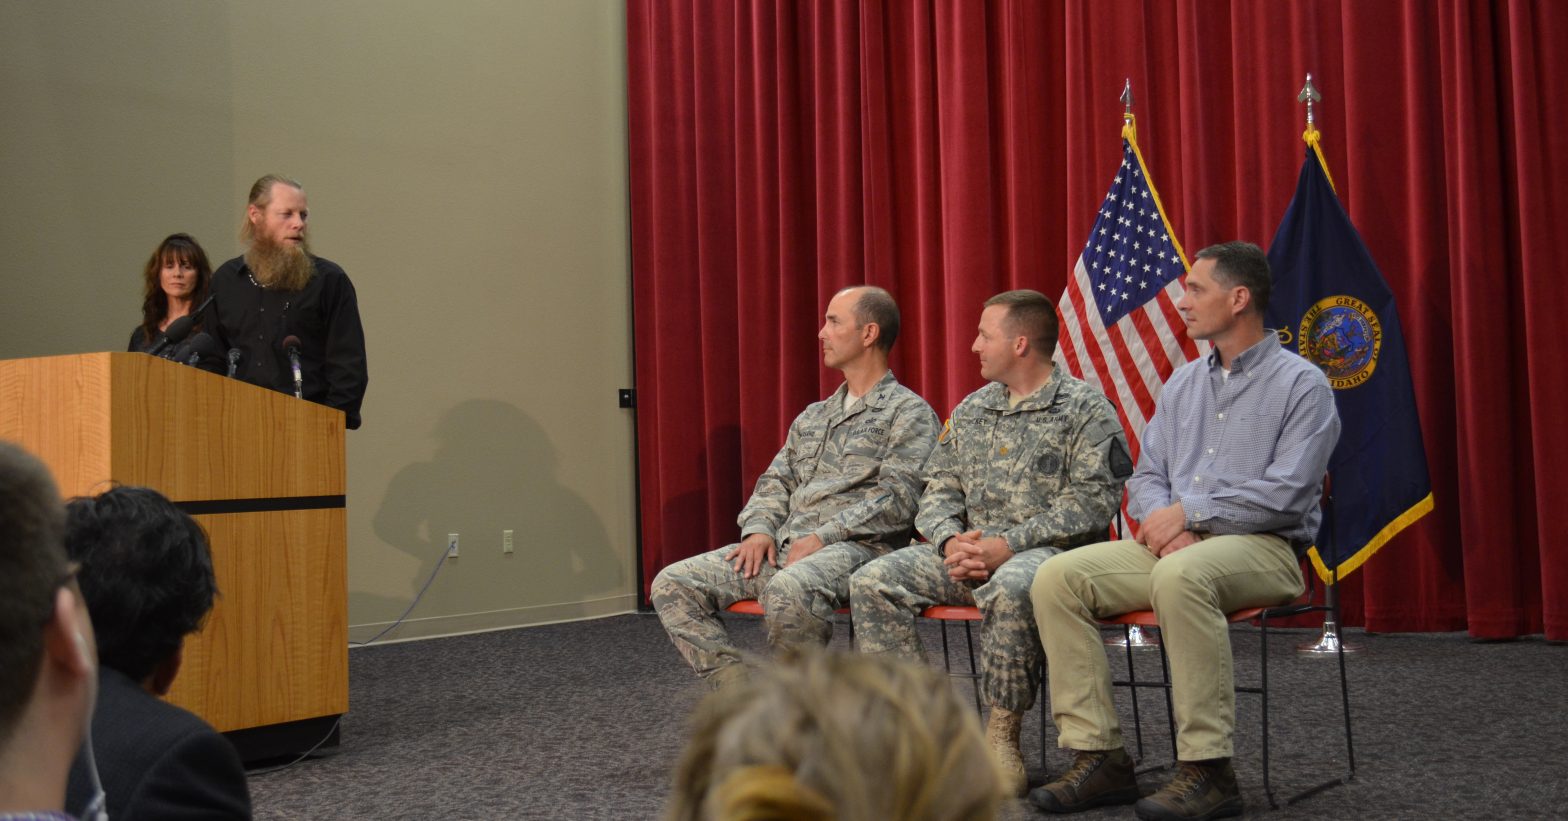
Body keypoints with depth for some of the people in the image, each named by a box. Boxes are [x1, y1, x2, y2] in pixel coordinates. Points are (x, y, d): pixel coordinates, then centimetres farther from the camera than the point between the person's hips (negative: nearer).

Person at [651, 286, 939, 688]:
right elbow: (775, 481, 23)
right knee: (673, 584, -10)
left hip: (855, 548, -7)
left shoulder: (909, 412, 2)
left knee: (789, 590, -41)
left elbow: (896, 499, -10)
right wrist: (759, 529, 2)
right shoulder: (813, 417, 26)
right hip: (785, 546, 8)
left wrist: (823, 537, -17)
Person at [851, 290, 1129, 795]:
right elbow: (939, 488, 17)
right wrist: (952, 542, -6)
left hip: (1046, 551, -6)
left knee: (1008, 589, -40)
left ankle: (1002, 734, -23)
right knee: (873, 582, -12)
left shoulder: (1084, 409, -3)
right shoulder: (971, 410, 18)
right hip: (970, 552, 7)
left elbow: (1093, 501, -13)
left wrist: (1008, 545, -19)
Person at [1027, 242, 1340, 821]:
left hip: (1263, 549, -6)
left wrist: (1189, 511, -12)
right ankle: (1099, 757, -14)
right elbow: (1146, 479, 16)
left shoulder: (1302, 385, -2)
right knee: (1057, 578, -16)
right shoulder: (1183, 383, 18)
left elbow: (1285, 495, -13)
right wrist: (1164, 522, -7)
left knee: (1181, 575, -40)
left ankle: (1207, 769, -32)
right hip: (1173, 545, 7)